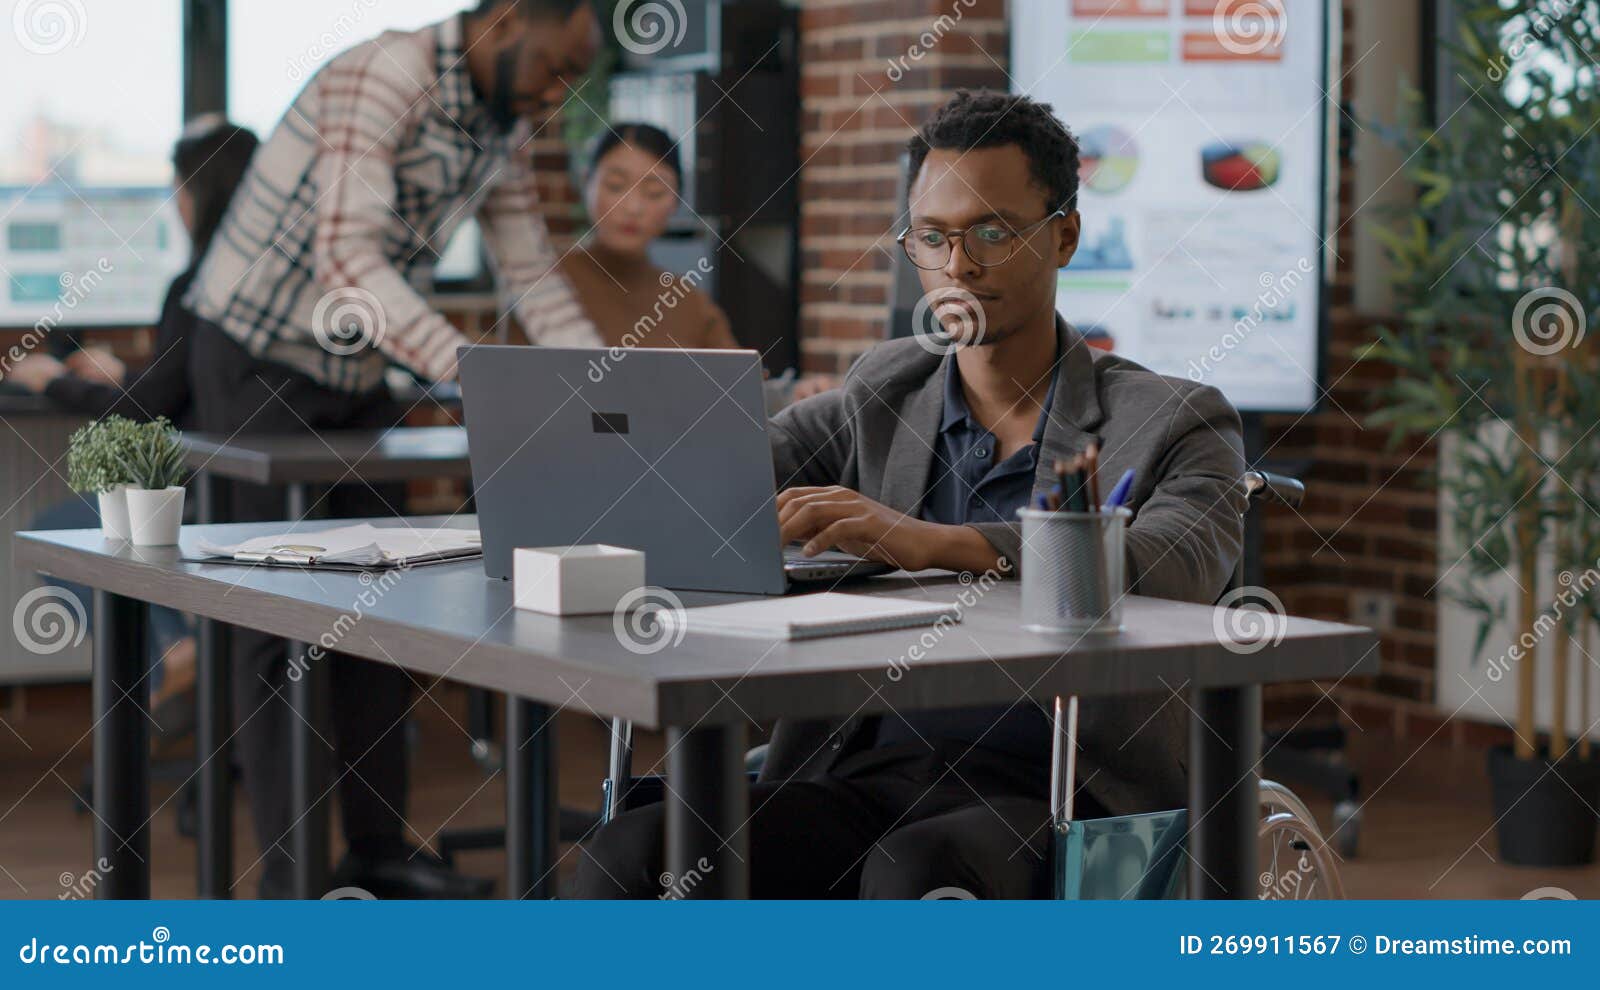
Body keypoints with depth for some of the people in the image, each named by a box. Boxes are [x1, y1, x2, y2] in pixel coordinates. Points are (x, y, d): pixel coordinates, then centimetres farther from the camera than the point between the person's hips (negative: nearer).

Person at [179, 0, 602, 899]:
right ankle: (293, 877, -2)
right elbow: (347, 260, -36)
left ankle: (379, 850, 14)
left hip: (355, 372, 8)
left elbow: (533, 273, 5)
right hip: (259, 361, -8)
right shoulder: (383, 81, -26)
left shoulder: (505, 124, 2)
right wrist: (469, 370, -46)